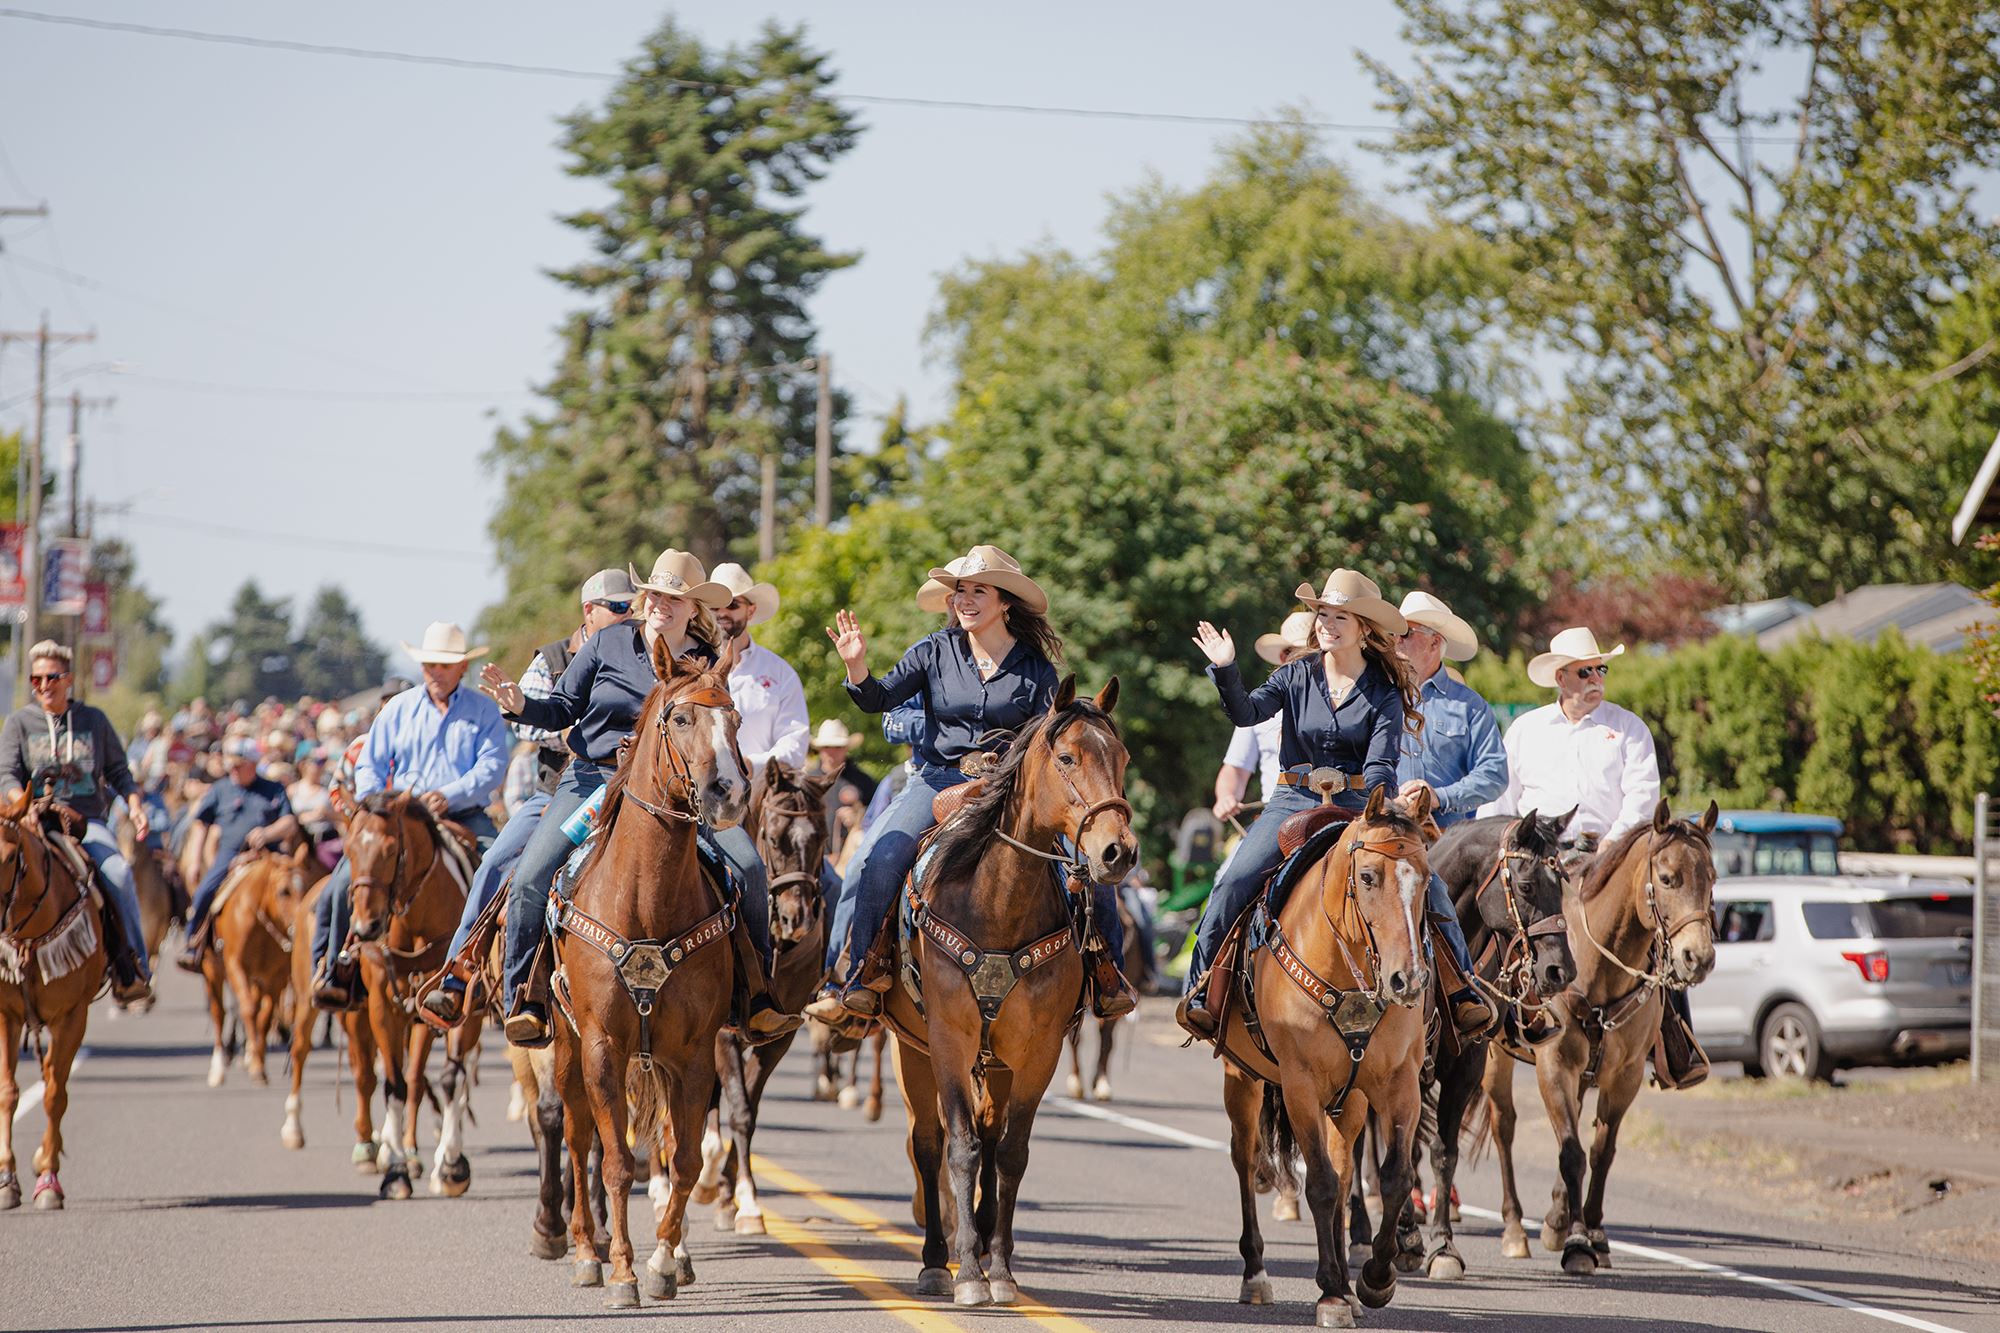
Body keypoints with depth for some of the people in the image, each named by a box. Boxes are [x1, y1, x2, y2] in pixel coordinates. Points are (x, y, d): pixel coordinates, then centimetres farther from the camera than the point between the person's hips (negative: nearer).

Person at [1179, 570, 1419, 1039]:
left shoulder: (1384, 694, 3)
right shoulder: (1297, 675, 7)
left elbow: (1380, 765, -7)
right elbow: (1248, 712, -8)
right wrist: (1225, 670, -25)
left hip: (1353, 805, -1)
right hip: (1292, 802, 1)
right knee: (1235, 880, -19)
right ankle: (1199, 986, -12)